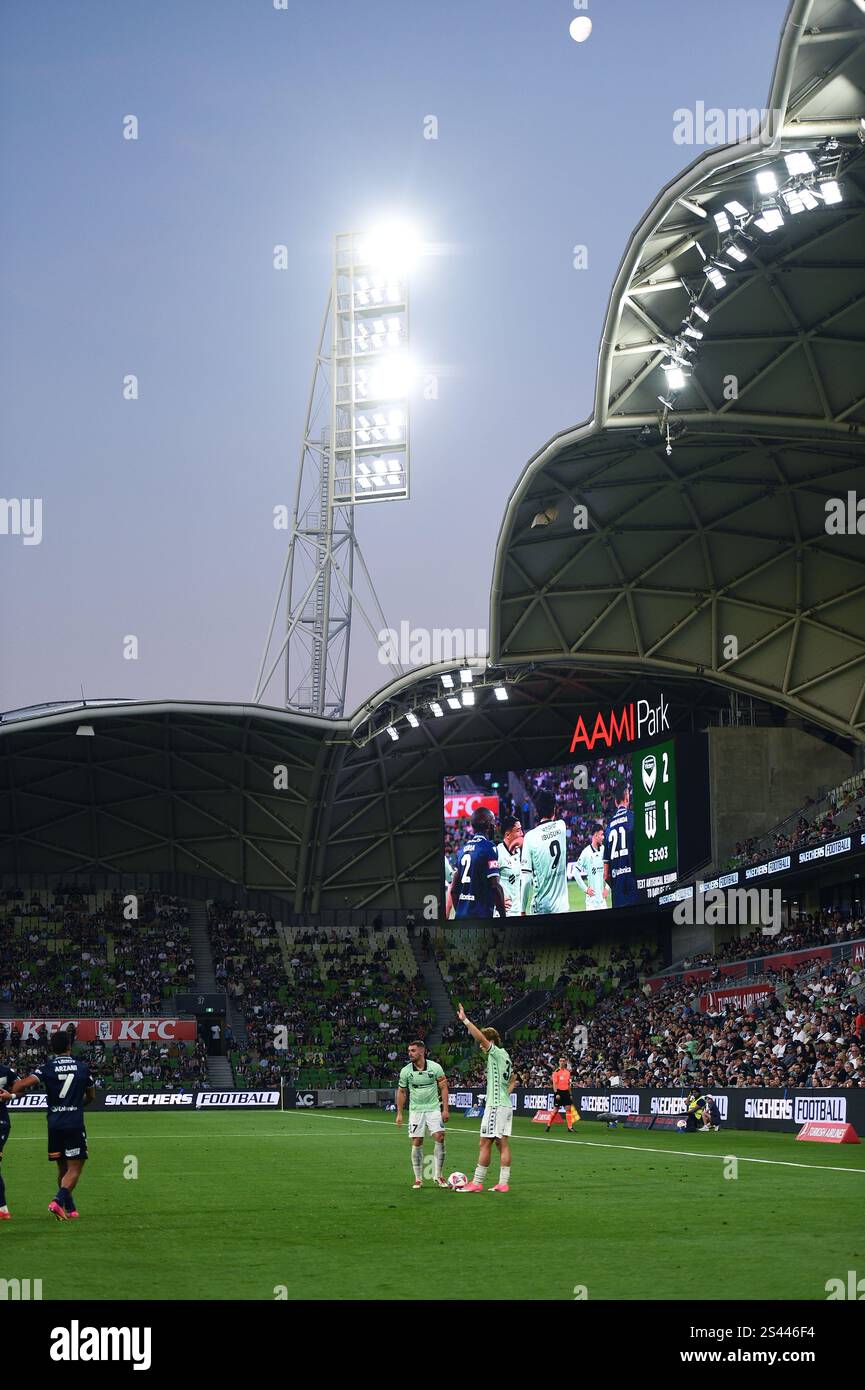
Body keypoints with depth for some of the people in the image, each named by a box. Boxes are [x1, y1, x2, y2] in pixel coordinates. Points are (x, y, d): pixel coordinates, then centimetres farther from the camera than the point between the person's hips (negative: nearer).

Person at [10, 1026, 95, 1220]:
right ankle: (58, 1201, -23)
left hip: (54, 1123, 2)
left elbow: (24, 1083, -16)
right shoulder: (82, 1067, 3)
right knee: (74, 1168, -2)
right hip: (75, 1123, -2)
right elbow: (91, 1095, 17)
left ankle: (70, 1208, 23)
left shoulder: (47, 1067, -1)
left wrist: (11, 1093, 4)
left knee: (62, 1167, 16)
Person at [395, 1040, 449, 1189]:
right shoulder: (406, 1071, -2)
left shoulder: (435, 1067, -6)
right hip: (416, 1110, 1)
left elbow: (443, 1088, 1)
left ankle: (438, 1176, 0)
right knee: (416, 1143, -1)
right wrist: (399, 1113, 6)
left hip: (434, 1108, -1)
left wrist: (445, 1109, -4)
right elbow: (401, 1092, 8)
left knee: (439, 1138, -11)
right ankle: (418, 1179, 9)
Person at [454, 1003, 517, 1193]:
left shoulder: (496, 1053, -9)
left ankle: (477, 1183, -5)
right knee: (503, 1143, 6)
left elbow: (480, 1036, -22)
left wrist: (465, 1020, -20)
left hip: (495, 1105, -10)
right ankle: (503, 1183, 4)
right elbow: (513, 1080, 31)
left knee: (485, 1143, -6)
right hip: (505, 1105, 10)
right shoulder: (504, 1056, 18)